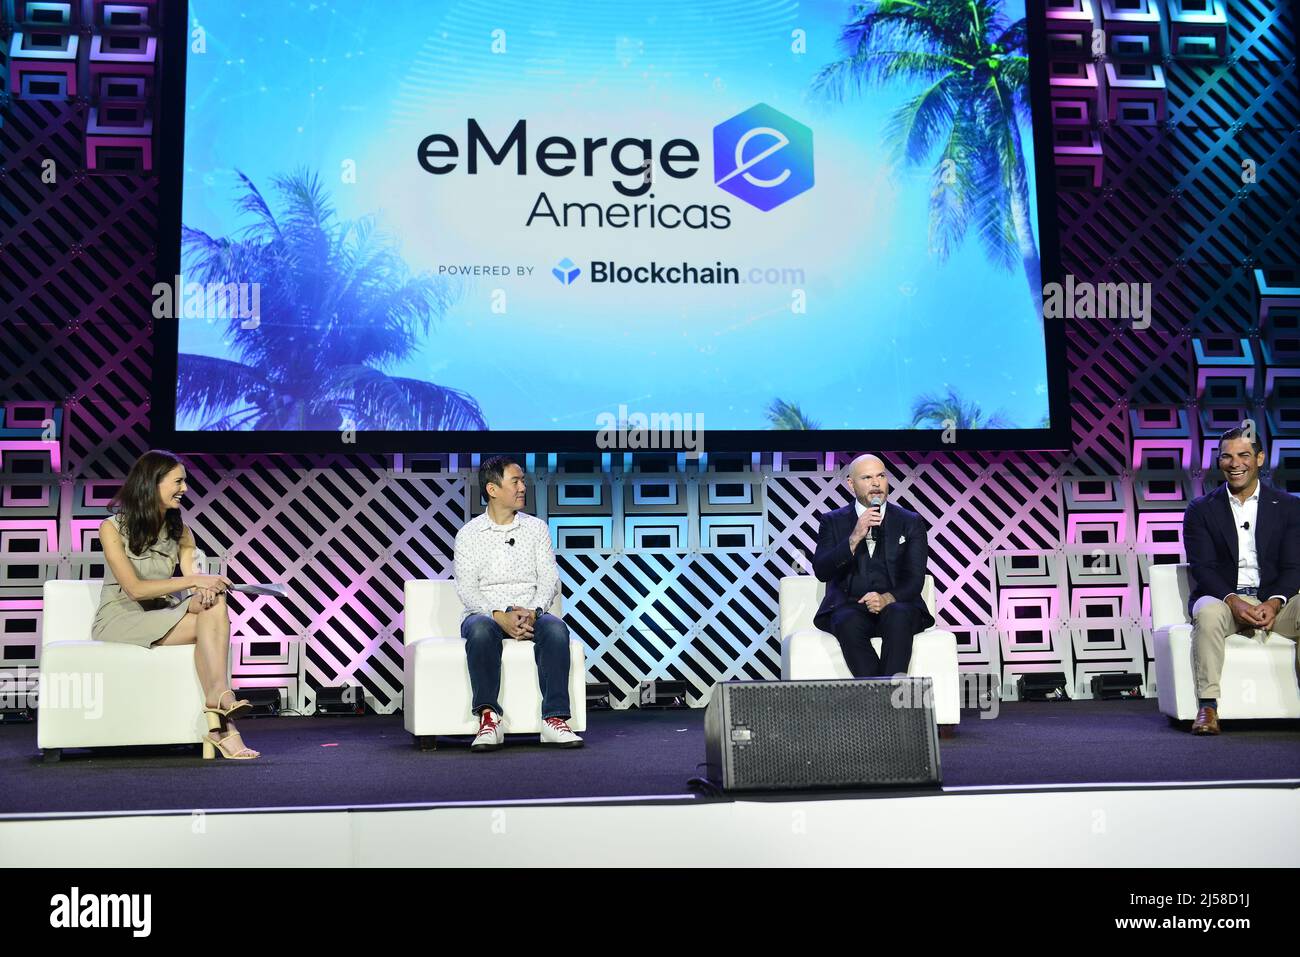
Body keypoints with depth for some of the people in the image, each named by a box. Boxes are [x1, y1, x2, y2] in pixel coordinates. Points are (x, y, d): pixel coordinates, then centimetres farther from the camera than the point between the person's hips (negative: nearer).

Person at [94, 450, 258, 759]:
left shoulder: (179, 531, 12)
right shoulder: (112, 528, -6)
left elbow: (195, 582, -3)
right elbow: (134, 588, -17)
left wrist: (205, 592, -29)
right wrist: (193, 580, -26)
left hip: (162, 618, 5)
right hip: (120, 619, -5)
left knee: (215, 605, -30)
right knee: (208, 625, -30)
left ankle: (217, 719, -40)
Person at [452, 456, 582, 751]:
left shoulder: (536, 528, 12)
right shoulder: (469, 534, 5)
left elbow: (549, 579, 4)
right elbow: (467, 588, -5)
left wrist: (533, 612, -17)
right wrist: (500, 616, -22)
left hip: (530, 615, 2)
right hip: (485, 614, -1)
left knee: (555, 628, -32)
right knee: (481, 629, -37)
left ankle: (554, 719, -35)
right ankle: (489, 719, -37)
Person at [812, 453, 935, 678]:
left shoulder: (910, 522, 12)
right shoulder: (833, 521, 12)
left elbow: (915, 579, 3)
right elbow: (821, 572, -2)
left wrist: (887, 598, -18)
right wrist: (854, 538, -15)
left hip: (895, 605, 0)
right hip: (848, 607, 0)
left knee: (899, 615, -34)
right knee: (849, 622, -35)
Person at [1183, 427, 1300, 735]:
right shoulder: (1201, 510, 7)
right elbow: (1202, 567, -3)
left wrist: (1274, 603, -19)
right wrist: (1233, 601, -22)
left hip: (1274, 599, 1)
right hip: (1223, 598, -1)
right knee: (1207, 614, -36)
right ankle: (1207, 706, -34)